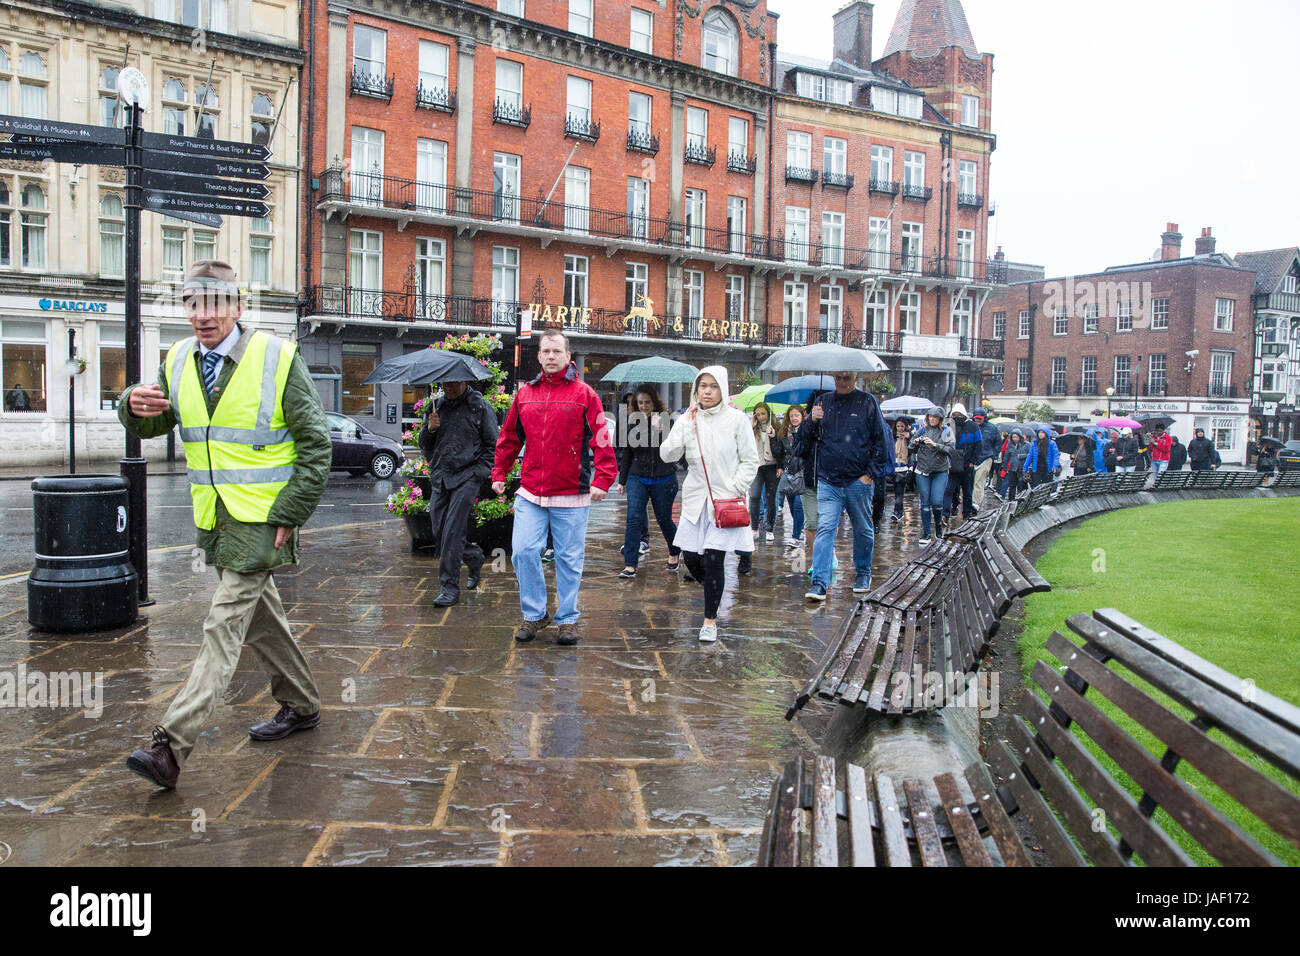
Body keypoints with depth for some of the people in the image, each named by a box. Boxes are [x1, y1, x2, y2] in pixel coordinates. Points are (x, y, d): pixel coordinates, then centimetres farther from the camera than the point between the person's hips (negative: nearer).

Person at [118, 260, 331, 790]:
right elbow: (152, 425, 15)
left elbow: (316, 446, -10)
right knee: (260, 618, 18)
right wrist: (135, 406, -11)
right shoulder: (179, 360, 7)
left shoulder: (277, 358, -11)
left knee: (223, 627, -9)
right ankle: (301, 705, 35)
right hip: (215, 519, 7)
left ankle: (171, 745, -10)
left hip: (262, 519, -7)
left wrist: (287, 518, -15)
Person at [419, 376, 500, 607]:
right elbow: (425, 446, 18)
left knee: (452, 531, -11)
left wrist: (480, 473, -8)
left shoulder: (480, 406, 0)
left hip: (467, 477, -6)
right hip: (440, 478, 6)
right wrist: (428, 429, -3)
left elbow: (493, 445, 2)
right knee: (439, 530, 6)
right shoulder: (437, 406, 14)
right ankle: (474, 558, 32)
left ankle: (449, 587, -4)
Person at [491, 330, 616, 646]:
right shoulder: (525, 394, 10)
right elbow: (509, 439, 17)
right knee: (523, 552, -4)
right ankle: (534, 614, 15)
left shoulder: (583, 393, -1)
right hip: (530, 493, 3)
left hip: (572, 494, -3)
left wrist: (602, 479, -14)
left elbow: (600, 439, -6)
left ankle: (567, 619, 21)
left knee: (569, 559, 5)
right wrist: (499, 473, 13)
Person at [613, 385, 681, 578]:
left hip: (663, 479, -2)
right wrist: (622, 480, 12)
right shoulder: (632, 422, 4)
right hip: (637, 478, 2)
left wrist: (659, 430, -27)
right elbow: (626, 453, 11)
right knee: (634, 519, -8)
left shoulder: (666, 420, -5)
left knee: (664, 519, 9)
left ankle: (674, 554, 36)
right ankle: (630, 565, -7)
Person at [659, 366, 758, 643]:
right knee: (690, 557, 4)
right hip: (696, 499, 3)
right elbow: (667, 455, -6)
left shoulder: (736, 418, -3)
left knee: (713, 560, -7)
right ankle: (713, 592, 36)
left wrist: (734, 491, -9)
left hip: (727, 501, -3)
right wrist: (687, 427, -13)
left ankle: (710, 620, 8)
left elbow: (751, 461, -1)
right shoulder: (687, 420, 5)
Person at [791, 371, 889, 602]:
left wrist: (871, 473, -4)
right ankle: (819, 583, -11)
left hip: (858, 481, -1)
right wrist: (812, 422, -9)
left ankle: (863, 574, 31)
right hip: (828, 481, 1)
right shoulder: (823, 402, 9)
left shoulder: (868, 402, 1)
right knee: (825, 528, -9)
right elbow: (805, 441, 11)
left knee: (863, 529, 12)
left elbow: (882, 441, 2)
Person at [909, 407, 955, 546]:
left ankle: (938, 524, 20)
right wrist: (915, 443, -13)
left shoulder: (946, 431, -1)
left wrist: (935, 444, -23)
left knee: (937, 502, -11)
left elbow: (952, 450, -12)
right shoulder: (923, 429, 5)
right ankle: (926, 534, 10)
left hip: (940, 472, -2)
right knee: (924, 502, 2)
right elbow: (910, 449, 9)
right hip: (922, 472, 2)